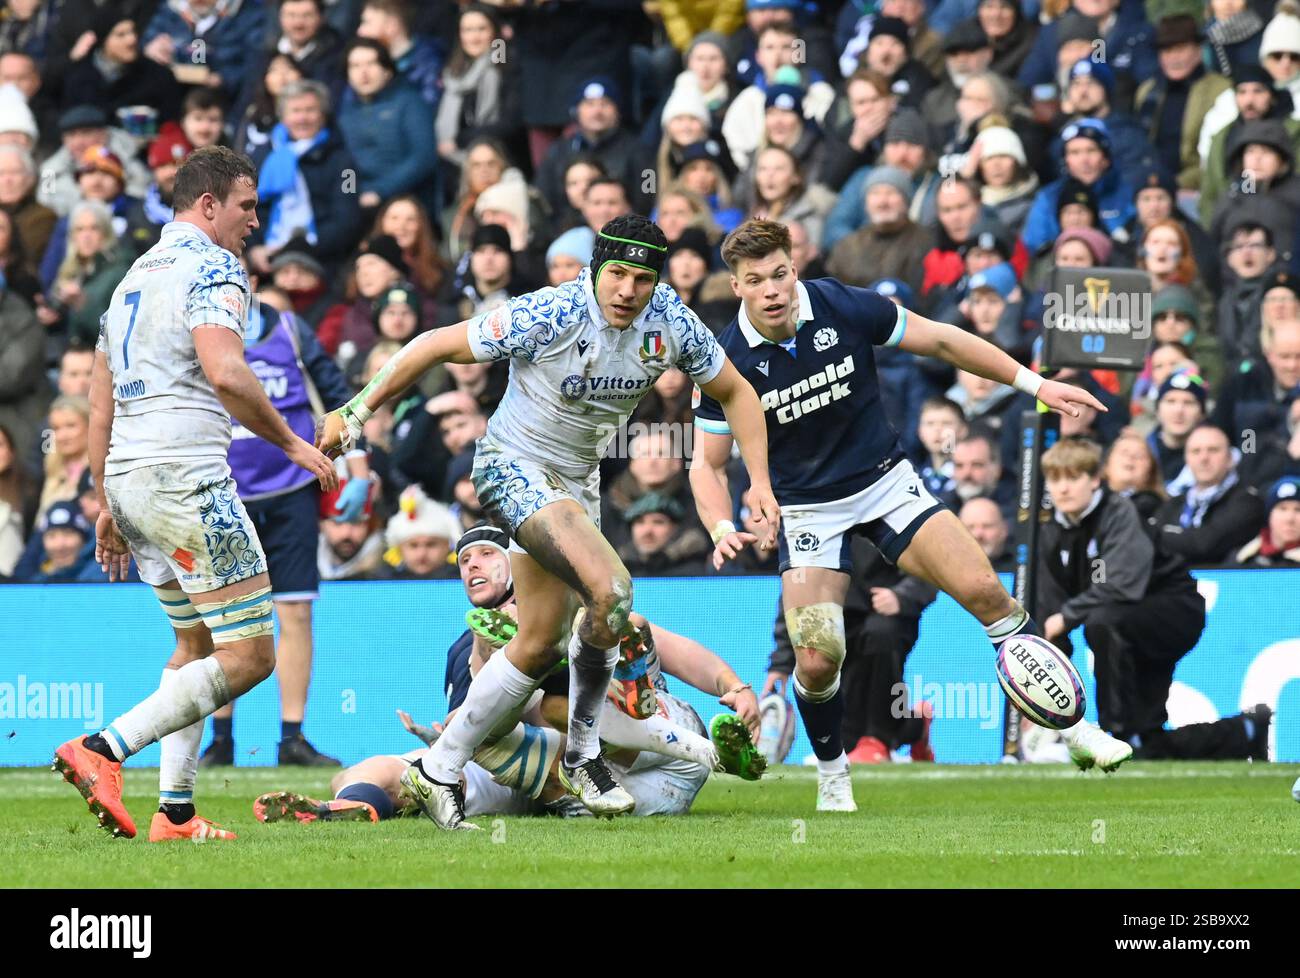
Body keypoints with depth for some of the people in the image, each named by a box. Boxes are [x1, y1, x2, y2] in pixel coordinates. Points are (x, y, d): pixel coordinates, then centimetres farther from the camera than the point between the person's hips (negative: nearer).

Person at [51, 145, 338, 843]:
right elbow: (224, 372, -22)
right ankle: (104, 750, -20)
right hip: (185, 474, -9)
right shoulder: (213, 268, -6)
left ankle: (175, 812, 11)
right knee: (249, 652, -9)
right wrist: (290, 442, -11)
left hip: (128, 477, 10)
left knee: (196, 644, 19)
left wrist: (107, 504, 25)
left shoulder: (136, 275, 21)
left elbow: (100, 402, 22)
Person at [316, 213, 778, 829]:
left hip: (576, 480, 7)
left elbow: (734, 392, 8)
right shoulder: (550, 316, -26)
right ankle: (582, 756, -7)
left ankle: (439, 769, 21)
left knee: (538, 644, 9)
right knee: (610, 589, -25)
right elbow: (436, 346, -17)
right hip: (514, 470, -7)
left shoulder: (671, 322, -9)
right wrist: (354, 414, -13)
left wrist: (758, 479, -3)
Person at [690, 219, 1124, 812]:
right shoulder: (728, 361, -15)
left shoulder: (844, 308, -15)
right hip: (807, 511, -1)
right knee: (816, 661, -14)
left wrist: (1033, 384, -1)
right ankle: (832, 775, 15)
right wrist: (722, 529, -25)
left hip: (885, 481, 1)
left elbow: (940, 340, -1)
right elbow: (707, 463, -5)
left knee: (983, 590, -15)